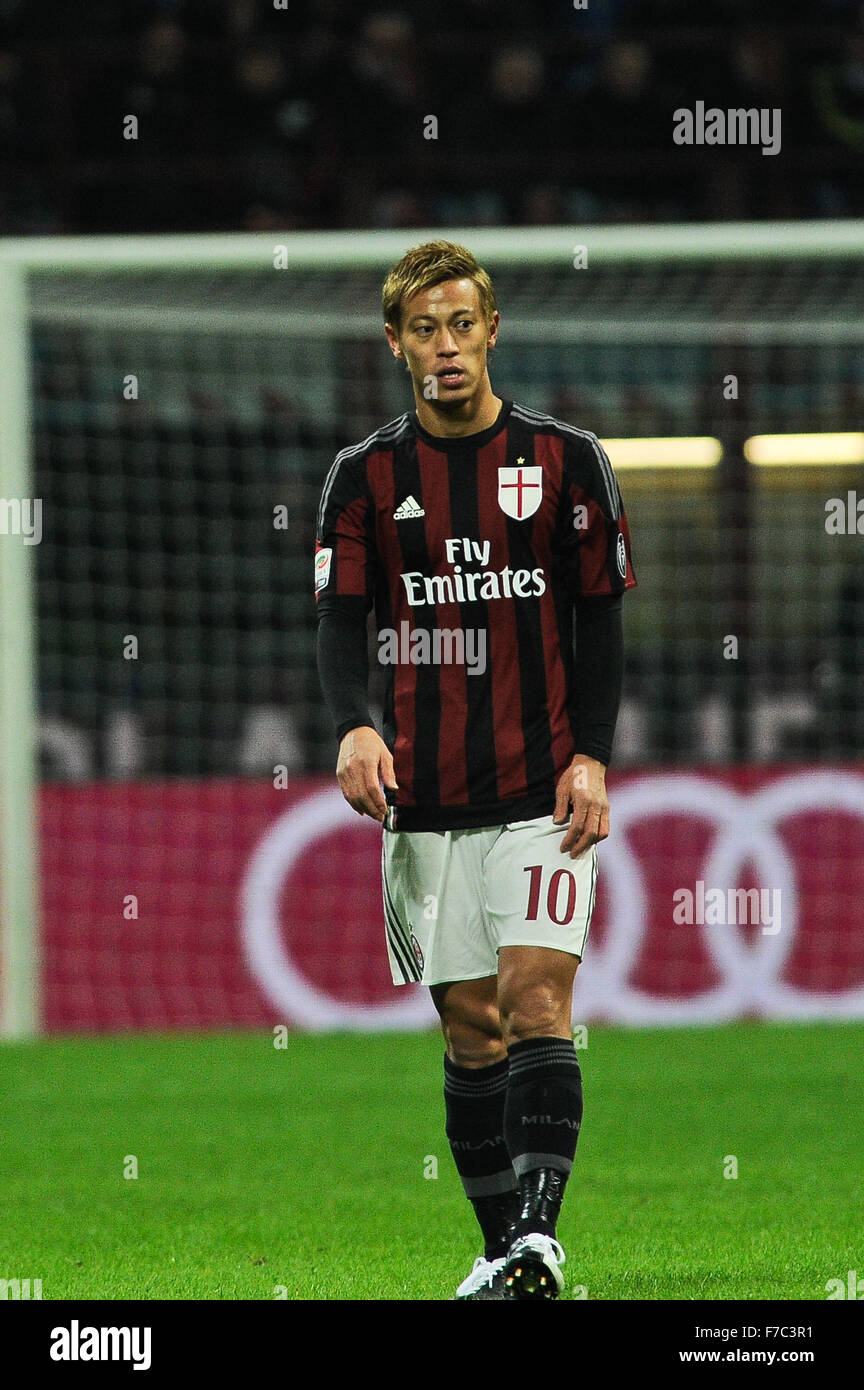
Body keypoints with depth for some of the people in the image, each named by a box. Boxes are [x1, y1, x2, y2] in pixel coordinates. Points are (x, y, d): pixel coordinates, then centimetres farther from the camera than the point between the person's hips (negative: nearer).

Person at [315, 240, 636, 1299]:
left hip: (545, 792, -2)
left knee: (536, 999, -14)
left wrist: (592, 756, -6)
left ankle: (537, 1234, -22)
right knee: (470, 1026, 4)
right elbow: (341, 621, -2)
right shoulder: (365, 477, 6)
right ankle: (504, 1252, 11)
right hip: (426, 801, 2)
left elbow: (601, 621, 5)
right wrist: (355, 727, -22)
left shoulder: (565, 460, 4)